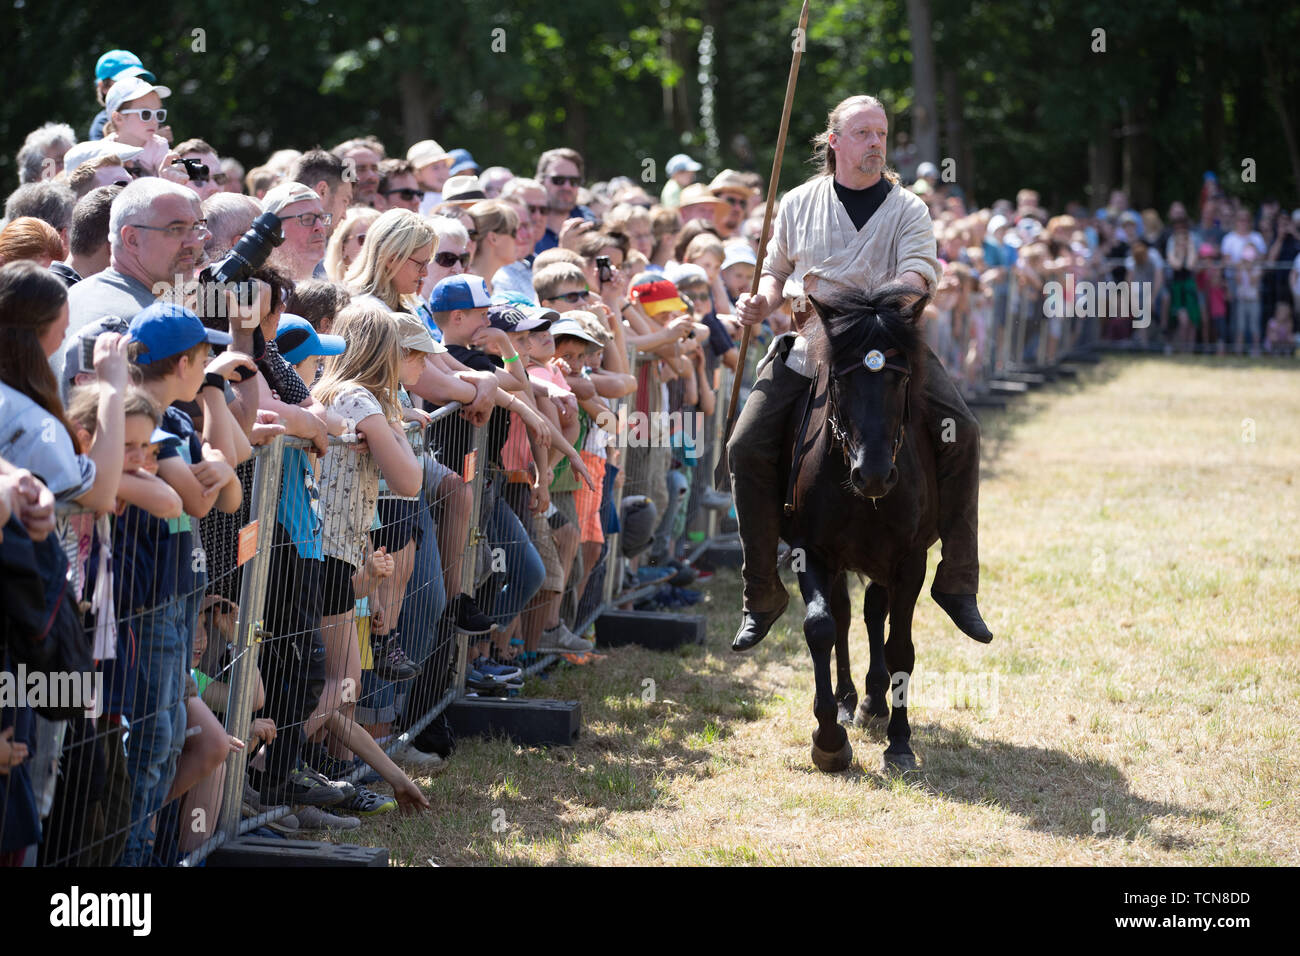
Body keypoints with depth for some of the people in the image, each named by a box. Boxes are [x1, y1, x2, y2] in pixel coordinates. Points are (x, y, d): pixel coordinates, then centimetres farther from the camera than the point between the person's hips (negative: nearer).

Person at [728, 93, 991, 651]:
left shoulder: (907, 208, 5)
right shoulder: (799, 204, 10)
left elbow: (920, 270, -11)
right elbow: (777, 271, 20)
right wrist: (761, 302, -3)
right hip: (807, 349, 1)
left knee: (960, 431, -20)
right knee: (747, 448, -15)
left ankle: (956, 583, -9)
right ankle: (763, 595, -2)